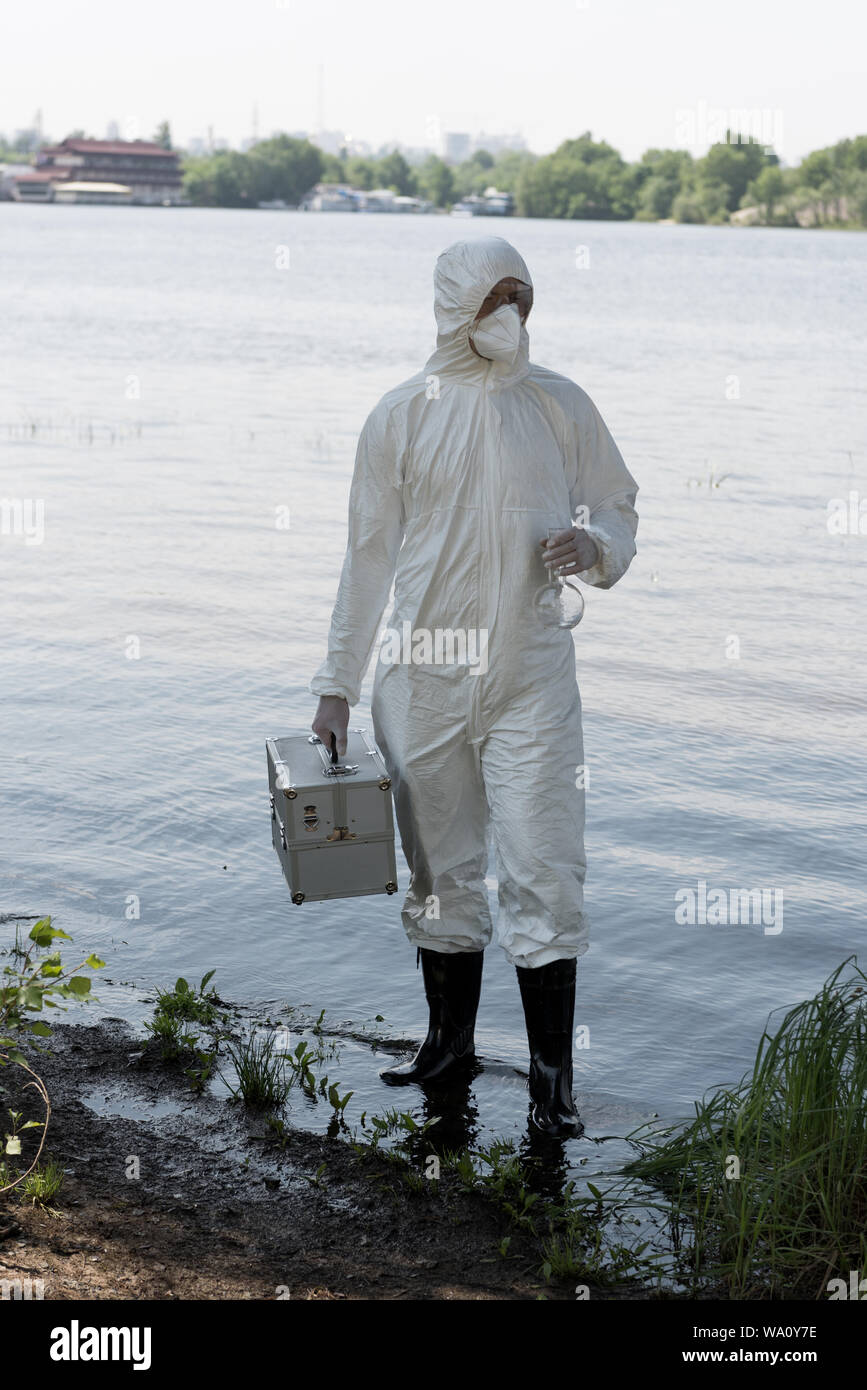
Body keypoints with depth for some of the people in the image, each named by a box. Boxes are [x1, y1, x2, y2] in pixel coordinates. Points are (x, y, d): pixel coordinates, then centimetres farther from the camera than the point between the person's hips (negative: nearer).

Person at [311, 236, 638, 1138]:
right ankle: (449, 1038, 28)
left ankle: (551, 1076, 2)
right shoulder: (401, 415, 3)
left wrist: (596, 545, -12)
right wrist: (337, 682, 5)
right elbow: (370, 552, 6)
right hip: (423, 680, 1)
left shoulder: (562, 406, 5)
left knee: (544, 873, -6)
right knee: (439, 869, 11)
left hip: (532, 681, -1)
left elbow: (619, 510, 14)